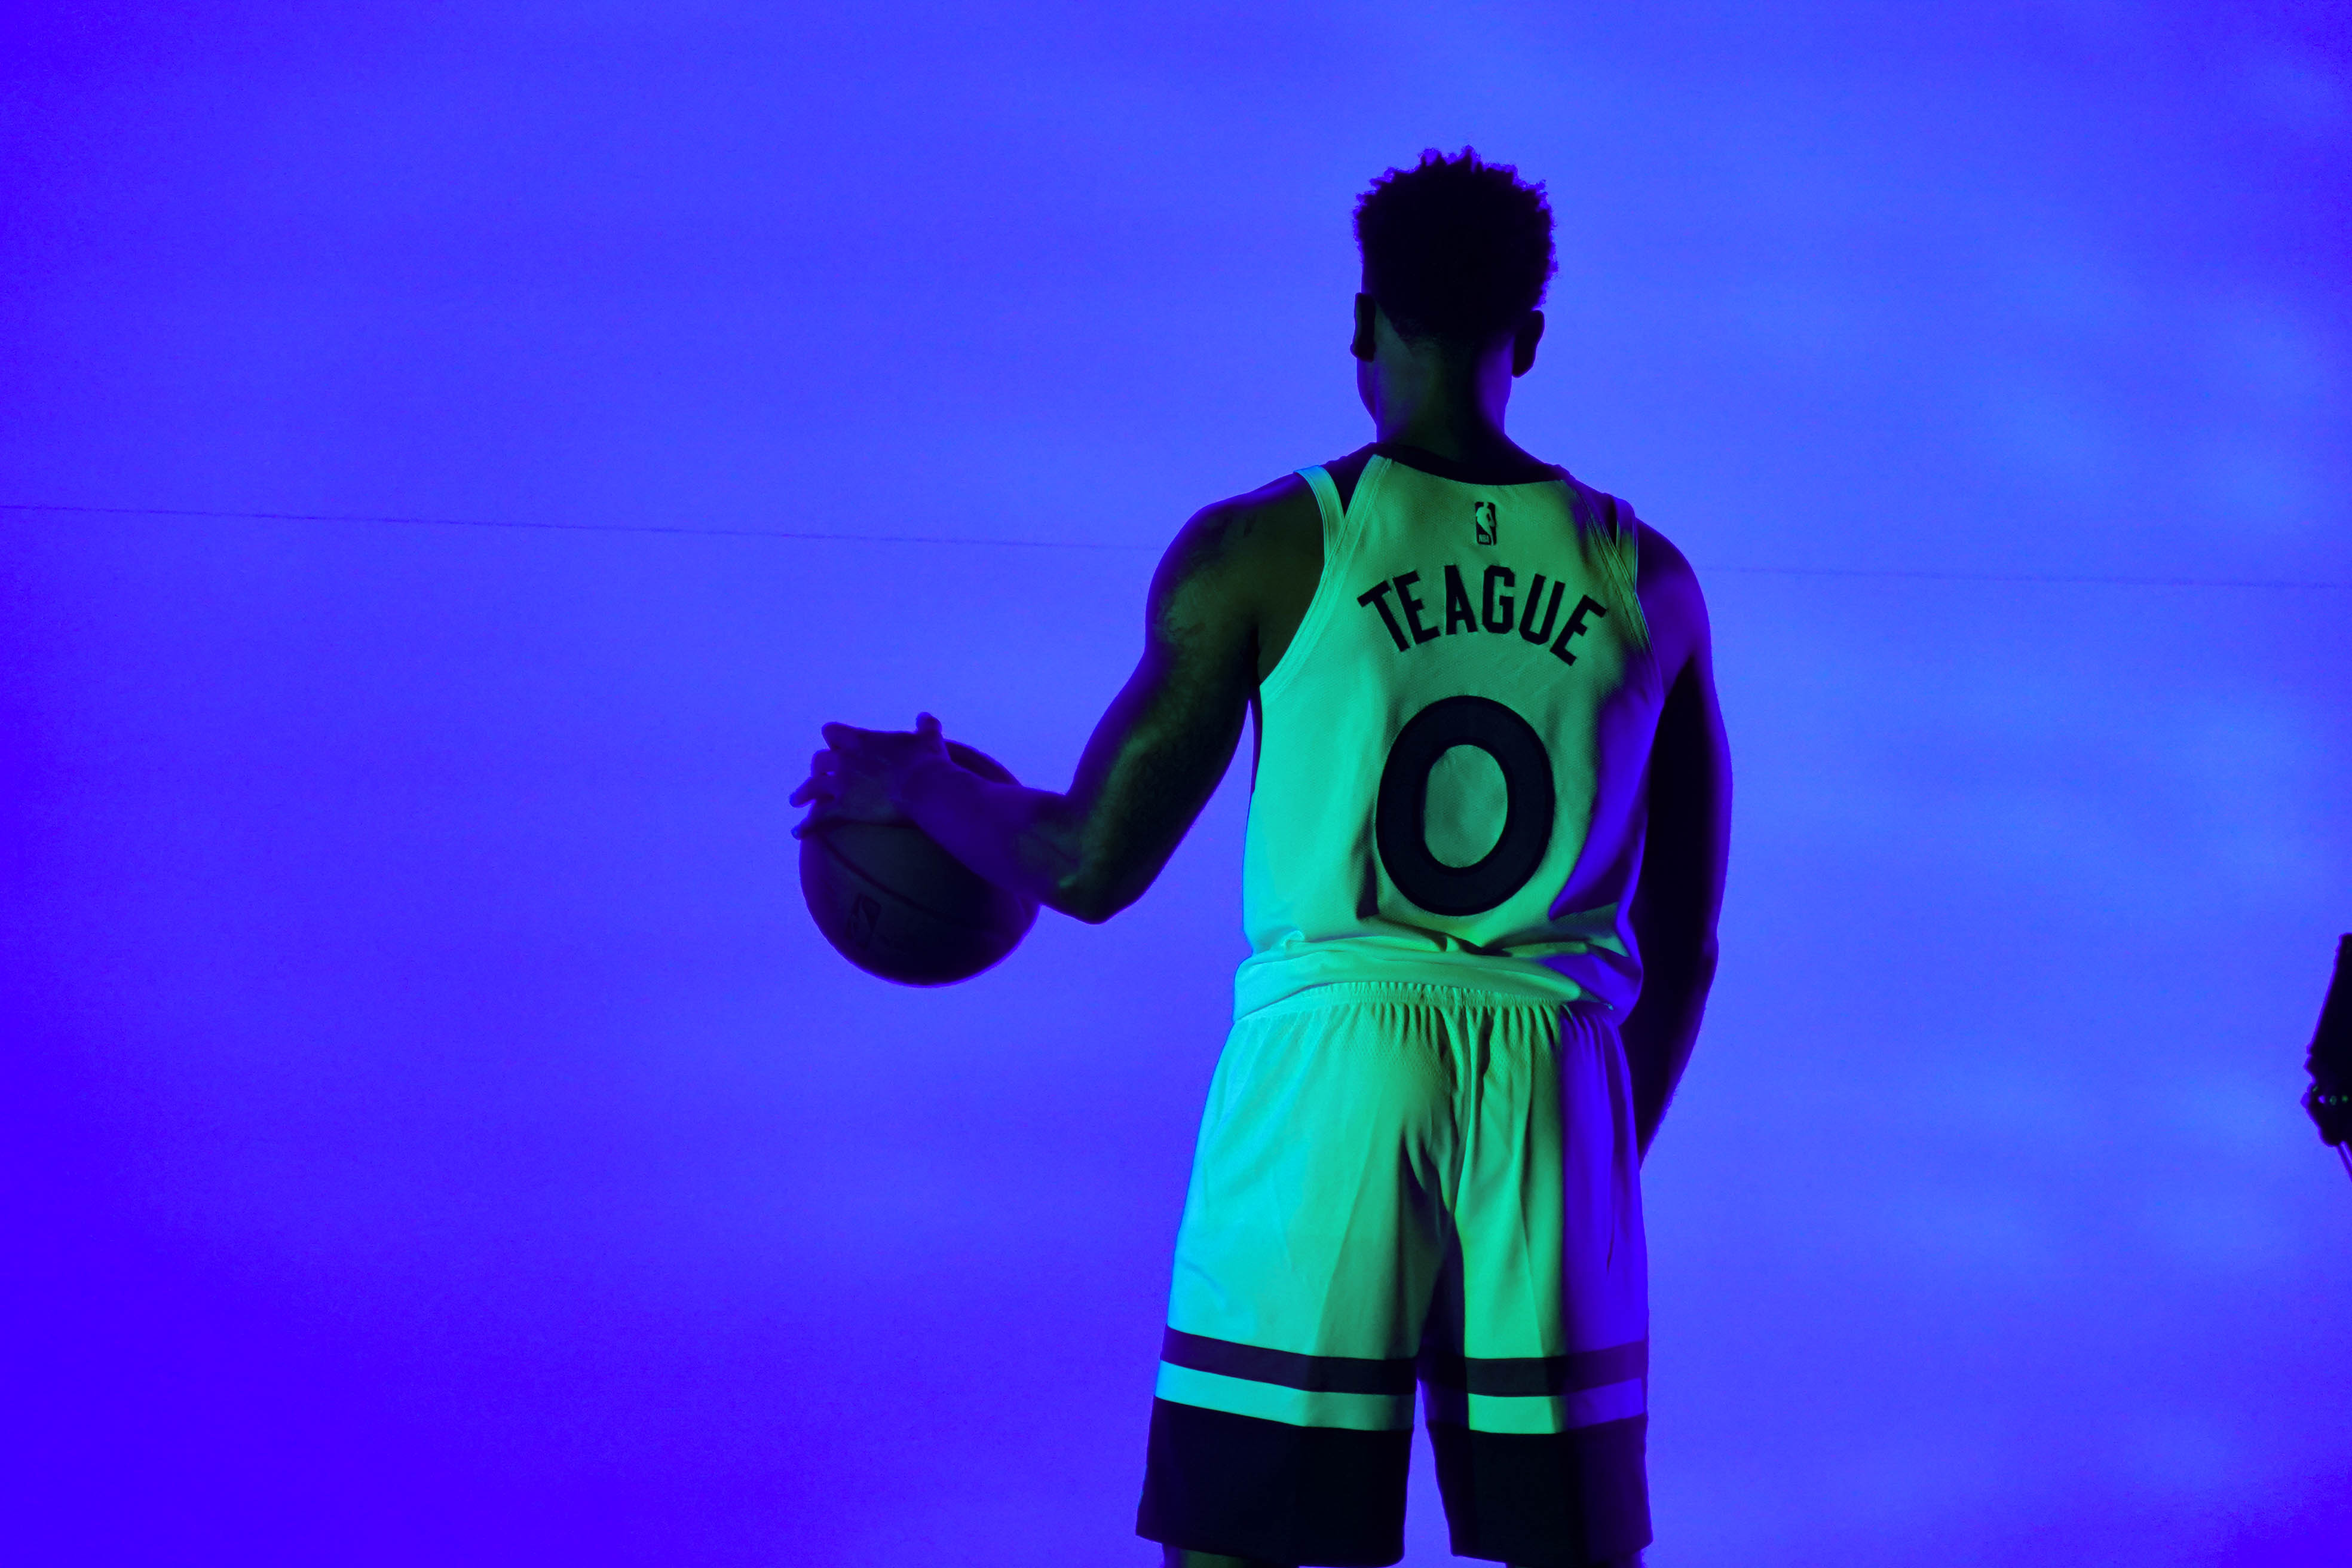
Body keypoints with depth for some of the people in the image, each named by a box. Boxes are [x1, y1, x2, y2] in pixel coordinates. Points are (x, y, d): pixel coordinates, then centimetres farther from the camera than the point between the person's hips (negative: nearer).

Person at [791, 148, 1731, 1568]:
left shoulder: (1261, 553, -1)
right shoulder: (1646, 581, 7)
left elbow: (1089, 867, 2)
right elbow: (1684, 943, 12)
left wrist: (912, 786, 20)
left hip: (1327, 1071, -2)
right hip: (1553, 1081, 2)